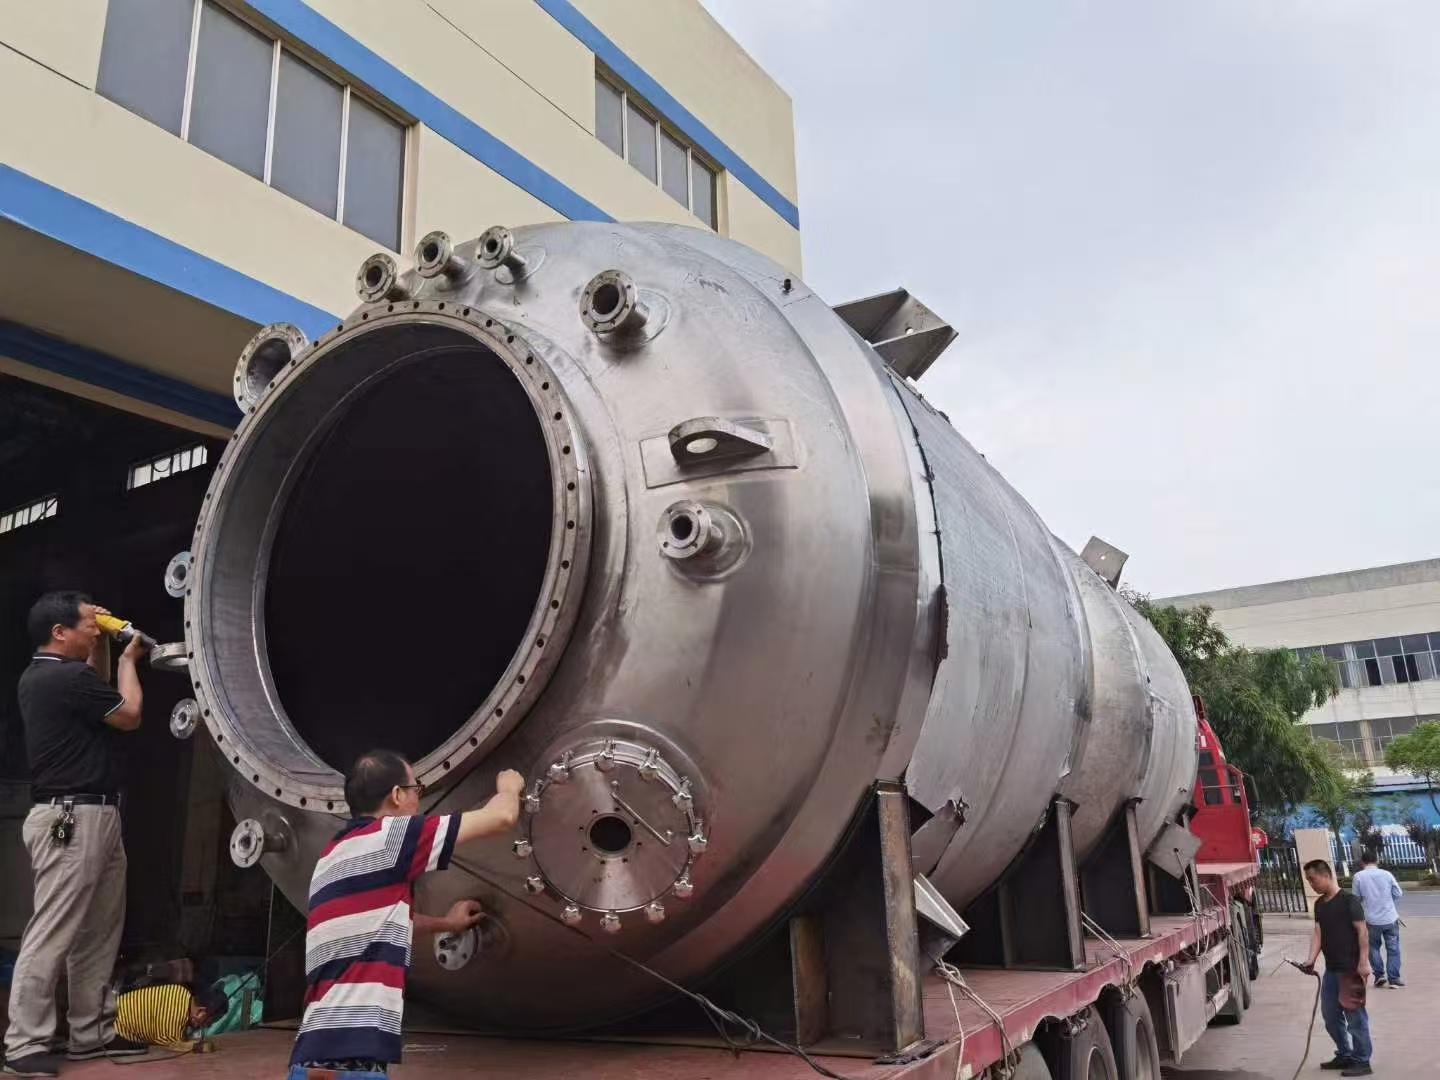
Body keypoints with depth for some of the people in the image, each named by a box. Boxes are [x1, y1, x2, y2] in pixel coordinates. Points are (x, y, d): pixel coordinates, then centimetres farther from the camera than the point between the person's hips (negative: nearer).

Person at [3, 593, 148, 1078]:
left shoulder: (41, 676, 13)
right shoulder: (67, 677, -19)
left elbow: (96, 695, 31)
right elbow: (129, 716, -8)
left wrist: (102, 649, 20)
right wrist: (127, 660, 6)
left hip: (93, 817, 11)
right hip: (73, 820, -11)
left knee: (98, 931, 15)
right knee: (52, 933, -5)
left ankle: (92, 1033, 22)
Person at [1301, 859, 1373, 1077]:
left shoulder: (1349, 900, -12)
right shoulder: (1319, 904, 10)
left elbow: (1362, 931, -14)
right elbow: (1318, 933, 6)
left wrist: (1363, 962, -20)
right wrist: (1311, 960, -7)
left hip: (1351, 968, -8)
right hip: (1331, 969, 8)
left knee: (1355, 1016, 0)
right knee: (1330, 1016, 14)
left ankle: (1362, 1061, 11)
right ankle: (1345, 1055, 29)